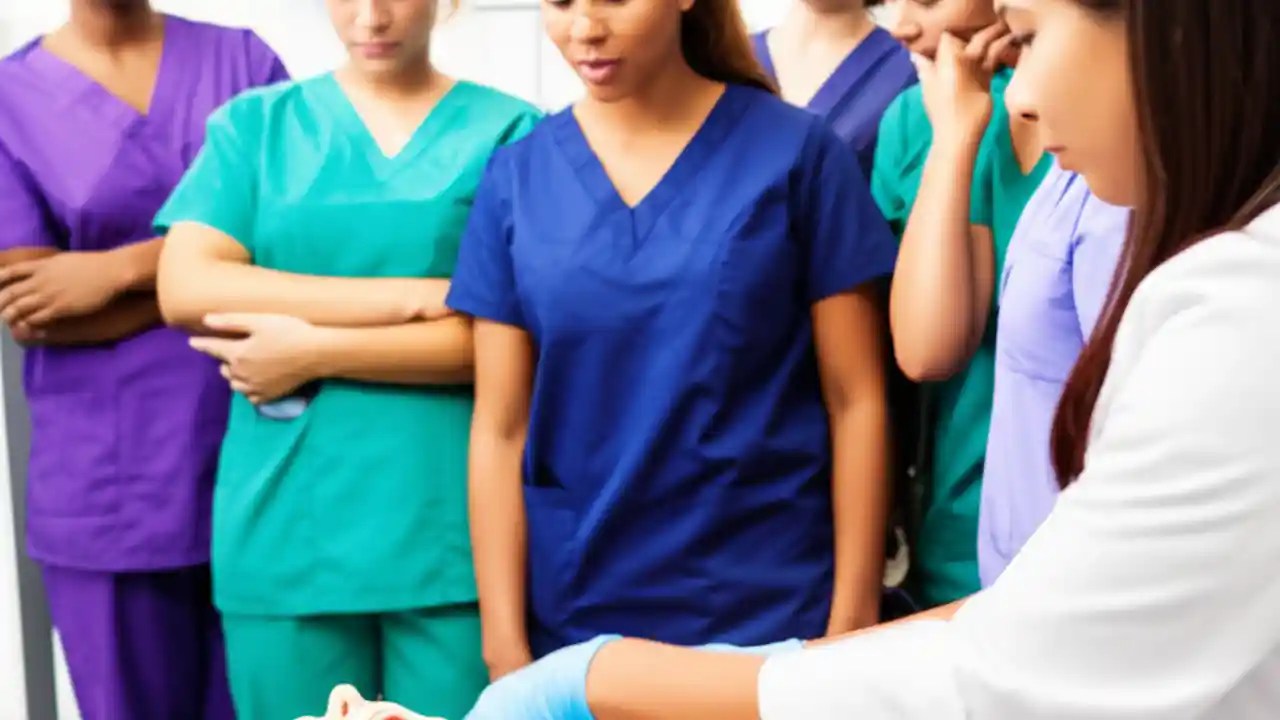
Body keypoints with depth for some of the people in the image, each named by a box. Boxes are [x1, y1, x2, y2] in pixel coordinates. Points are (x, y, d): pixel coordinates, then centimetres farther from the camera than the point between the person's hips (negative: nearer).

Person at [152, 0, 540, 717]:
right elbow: (185, 286, -6)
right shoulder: (254, 123, 8)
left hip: (450, 528, -2)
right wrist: (410, 294, -11)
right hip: (286, 525, 2)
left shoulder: (508, 130, 1)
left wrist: (314, 352, -11)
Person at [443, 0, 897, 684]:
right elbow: (500, 428, 0)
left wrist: (852, 620, -7)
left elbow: (855, 399, -4)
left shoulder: (796, 151, -5)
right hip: (574, 617, 2)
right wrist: (505, 642, -3)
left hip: (770, 612, -2)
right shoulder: (515, 178, 1)